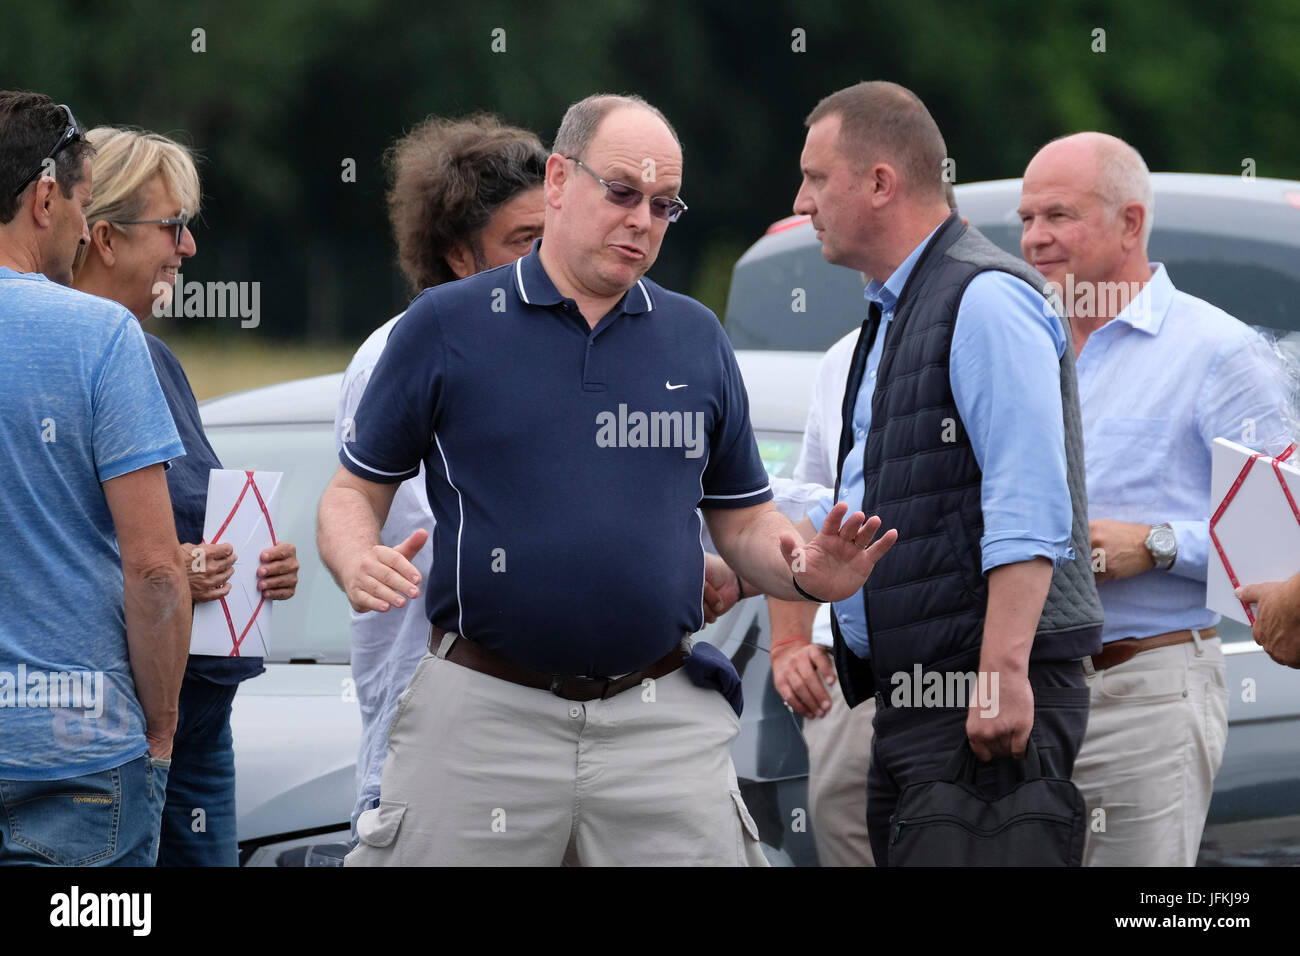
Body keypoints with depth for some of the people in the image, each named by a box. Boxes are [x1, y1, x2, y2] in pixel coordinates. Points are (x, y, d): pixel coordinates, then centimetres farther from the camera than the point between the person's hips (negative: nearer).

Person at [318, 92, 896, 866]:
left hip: (663, 717, 2)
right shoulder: (446, 325, 3)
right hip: (485, 709, -2)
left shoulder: (697, 337, 12)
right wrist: (358, 564, -16)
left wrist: (803, 571, -6)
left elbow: (742, 519, 16)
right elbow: (356, 490, 6)